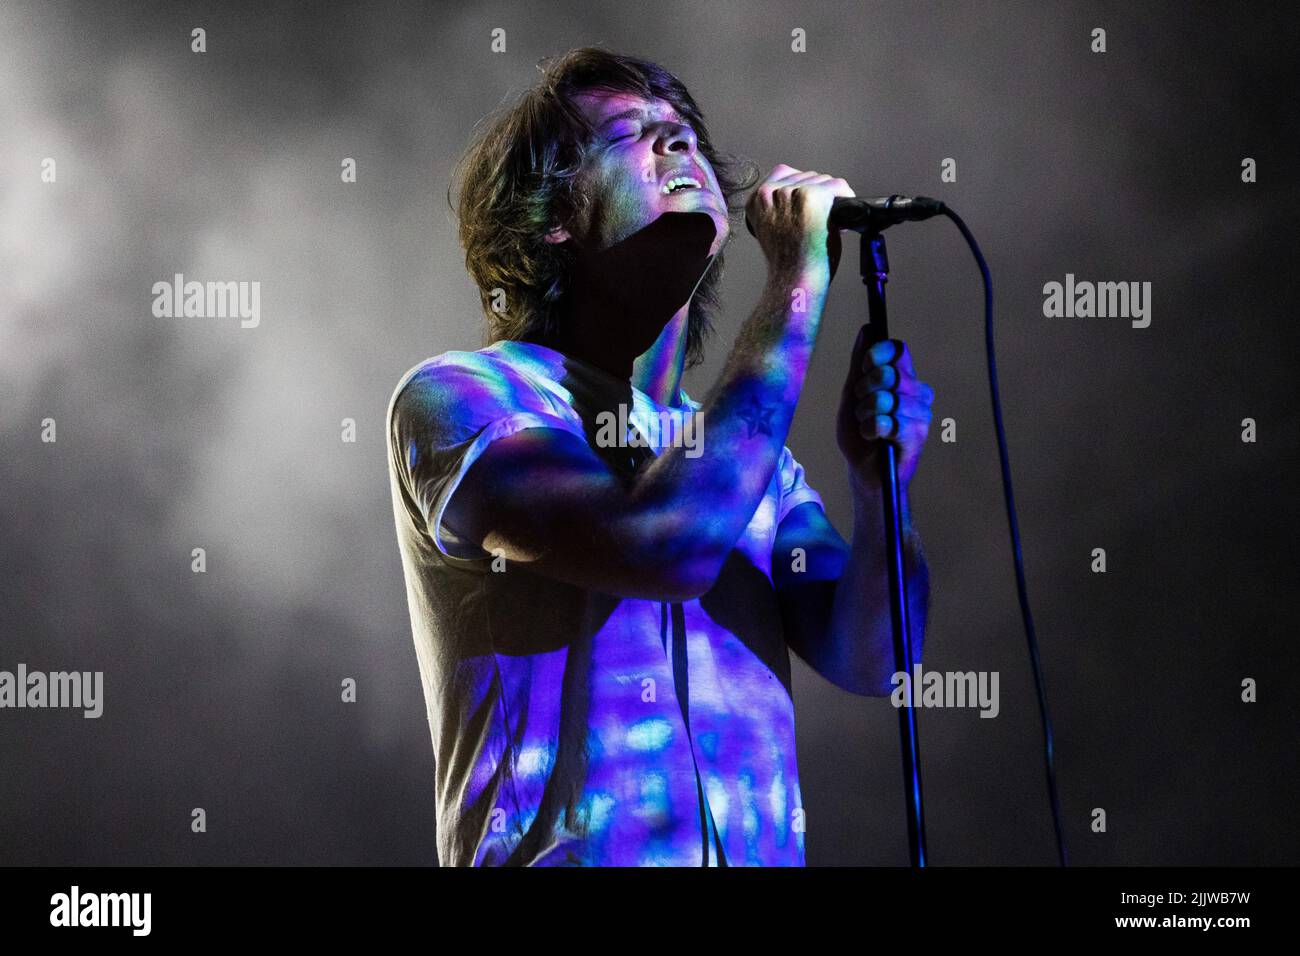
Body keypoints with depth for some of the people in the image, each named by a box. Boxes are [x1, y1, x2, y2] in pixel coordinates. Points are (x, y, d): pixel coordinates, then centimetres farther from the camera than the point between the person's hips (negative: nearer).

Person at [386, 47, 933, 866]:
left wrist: (881, 485, -12)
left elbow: (867, 659, 5)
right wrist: (800, 283, -12)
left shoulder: (750, 446, 16)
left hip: (765, 850, 4)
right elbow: (666, 545, -19)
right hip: (567, 854, -4)